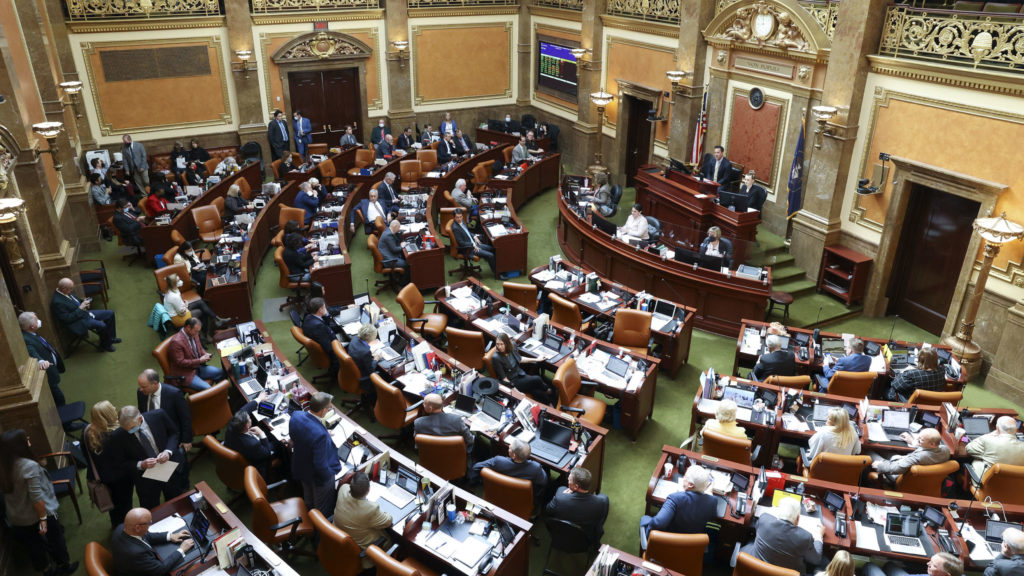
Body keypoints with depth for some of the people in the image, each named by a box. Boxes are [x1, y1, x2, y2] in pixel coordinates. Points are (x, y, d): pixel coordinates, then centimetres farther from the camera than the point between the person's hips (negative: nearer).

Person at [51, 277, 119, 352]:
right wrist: (80, 308, -23)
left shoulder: (65, 292, -1)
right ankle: (104, 344, 2)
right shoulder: (57, 302, -27)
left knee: (110, 314, 6)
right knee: (102, 325, -26)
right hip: (77, 322, -10)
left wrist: (83, 302, -2)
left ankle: (110, 338, 21)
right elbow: (67, 319, -25)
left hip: (84, 313, 10)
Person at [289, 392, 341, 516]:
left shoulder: (296, 415, -22)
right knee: (323, 510, 25)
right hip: (318, 475, -7)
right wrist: (331, 473, -11)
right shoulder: (320, 434, -43)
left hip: (301, 468, 7)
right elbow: (321, 465, -33)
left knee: (309, 502, 36)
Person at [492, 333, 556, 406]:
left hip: (520, 374, 6)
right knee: (537, 379, -20)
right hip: (512, 381, -6)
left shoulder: (512, 348, -4)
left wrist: (537, 359, 18)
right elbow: (503, 378, -17)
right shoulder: (496, 358, -22)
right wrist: (513, 388, -25)